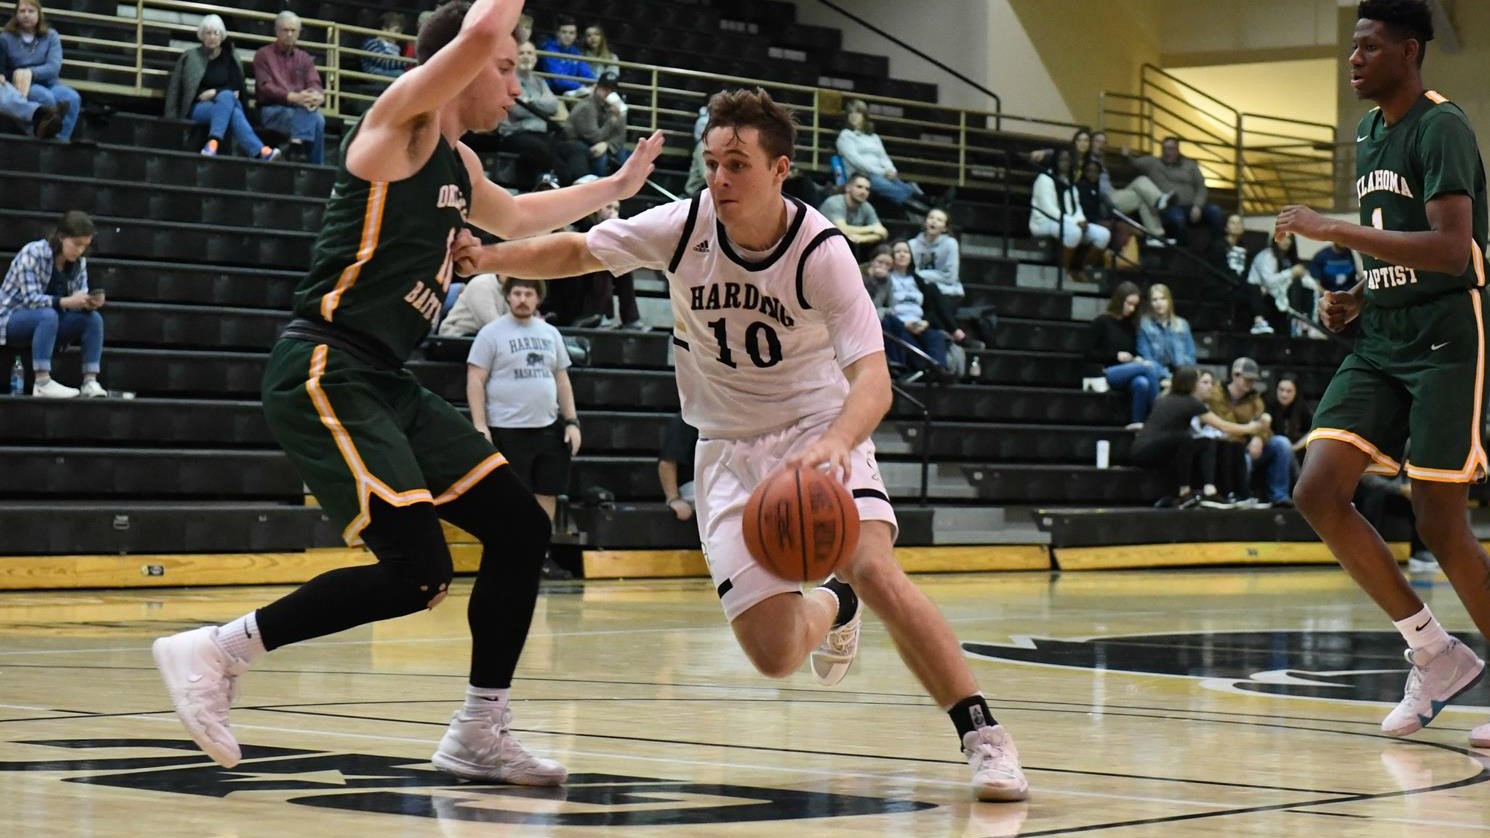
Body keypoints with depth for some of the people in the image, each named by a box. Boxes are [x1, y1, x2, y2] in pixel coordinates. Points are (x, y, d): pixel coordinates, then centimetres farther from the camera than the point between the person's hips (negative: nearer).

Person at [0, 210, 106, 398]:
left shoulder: (79, 263, -2)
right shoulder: (33, 254, -22)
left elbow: (78, 299, -3)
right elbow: (30, 298, -28)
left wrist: (90, 302, -27)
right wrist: (66, 302, -42)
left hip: (49, 319, 6)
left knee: (94, 318, -16)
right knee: (48, 315, -38)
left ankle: (90, 382, -21)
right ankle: (42, 383, -40)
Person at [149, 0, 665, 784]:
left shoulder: (458, 163, 20)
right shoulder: (402, 121, -8)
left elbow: (514, 218, 43)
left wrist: (615, 187, 48)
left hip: (385, 382, 10)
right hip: (324, 372, -10)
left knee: (521, 526, 7)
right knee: (417, 572, -20)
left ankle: (478, 734, 15)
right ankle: (215, 651, -10)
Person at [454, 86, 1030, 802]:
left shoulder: (820, 251, -21)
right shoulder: (686, 225, -12)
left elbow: (872, 379, -30)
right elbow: (579, 251, 4)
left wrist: (834, 444, -50)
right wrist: (492, 257, -14)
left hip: (819, 430, -3)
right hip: (729, 447, 3)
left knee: (875, 569, -30)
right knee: (774, 655, -8)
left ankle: (982, 736, -18)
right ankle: (832, 608, 31)